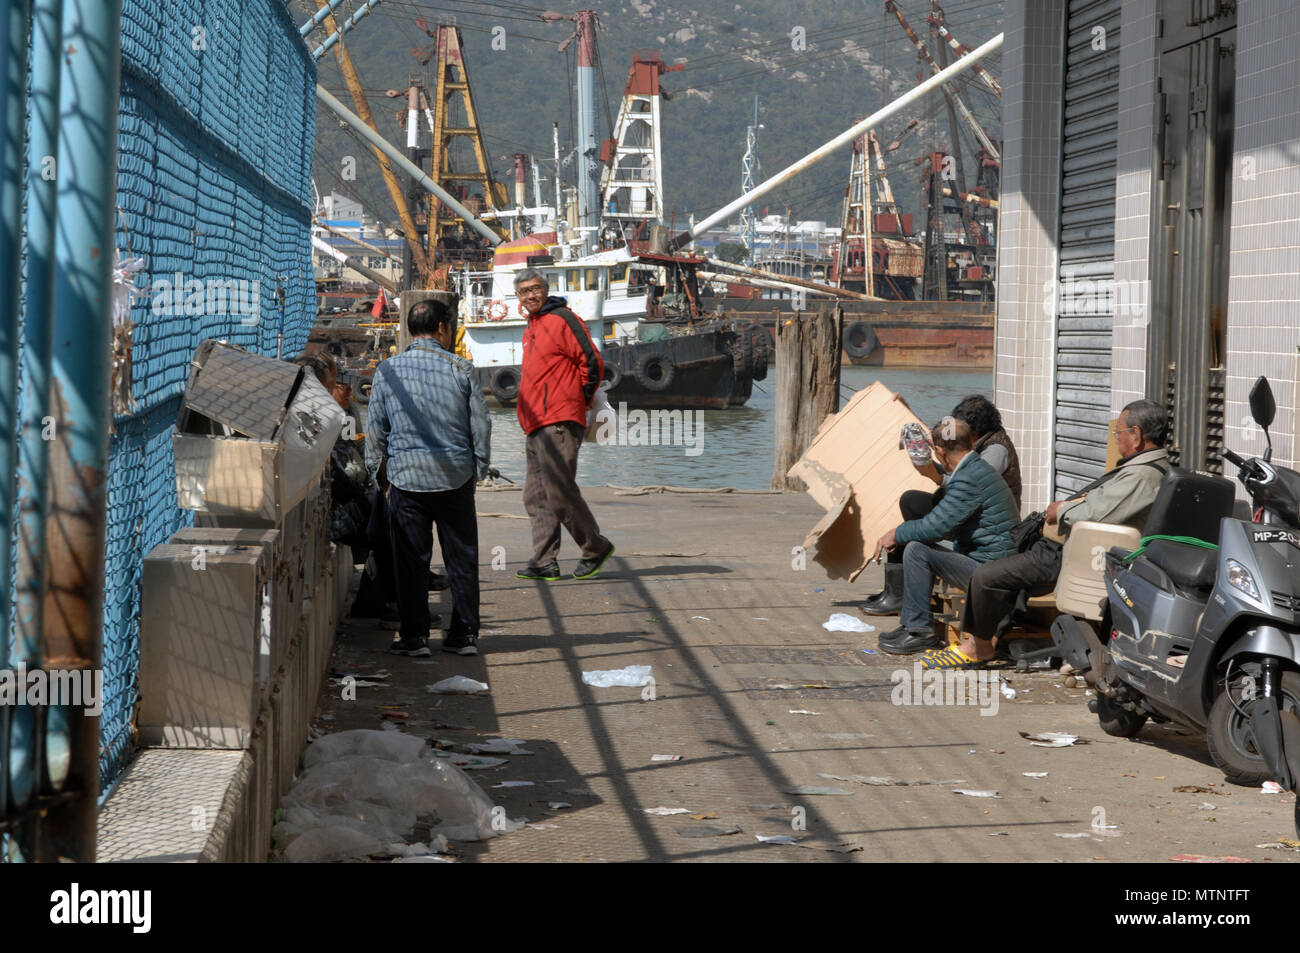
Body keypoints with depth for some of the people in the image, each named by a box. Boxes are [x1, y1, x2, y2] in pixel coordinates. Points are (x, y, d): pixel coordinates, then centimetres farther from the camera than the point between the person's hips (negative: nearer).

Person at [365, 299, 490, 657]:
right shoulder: (462, 369, -2)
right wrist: (477, 470, 15)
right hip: (456, 476, 0)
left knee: (411, 559, 6)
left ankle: (414, 636, 6)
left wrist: (381, 477, 15)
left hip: (406, 477, 0)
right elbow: (481, 426, 2)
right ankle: (464, 634, 13)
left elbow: (375, 430, 4)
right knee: (461, 557, 9)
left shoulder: (387, 371, 0)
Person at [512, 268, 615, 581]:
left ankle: (595, 547, 3)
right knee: (536, 497, 6)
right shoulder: (531, 329, 21)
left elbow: (592, 364, -10)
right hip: (536, 426, 9)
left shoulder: (562, 320, -7)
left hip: (558, 423, -9)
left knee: (559, 491, -11)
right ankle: (545, 562, 7)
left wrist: (577, 402, -2)